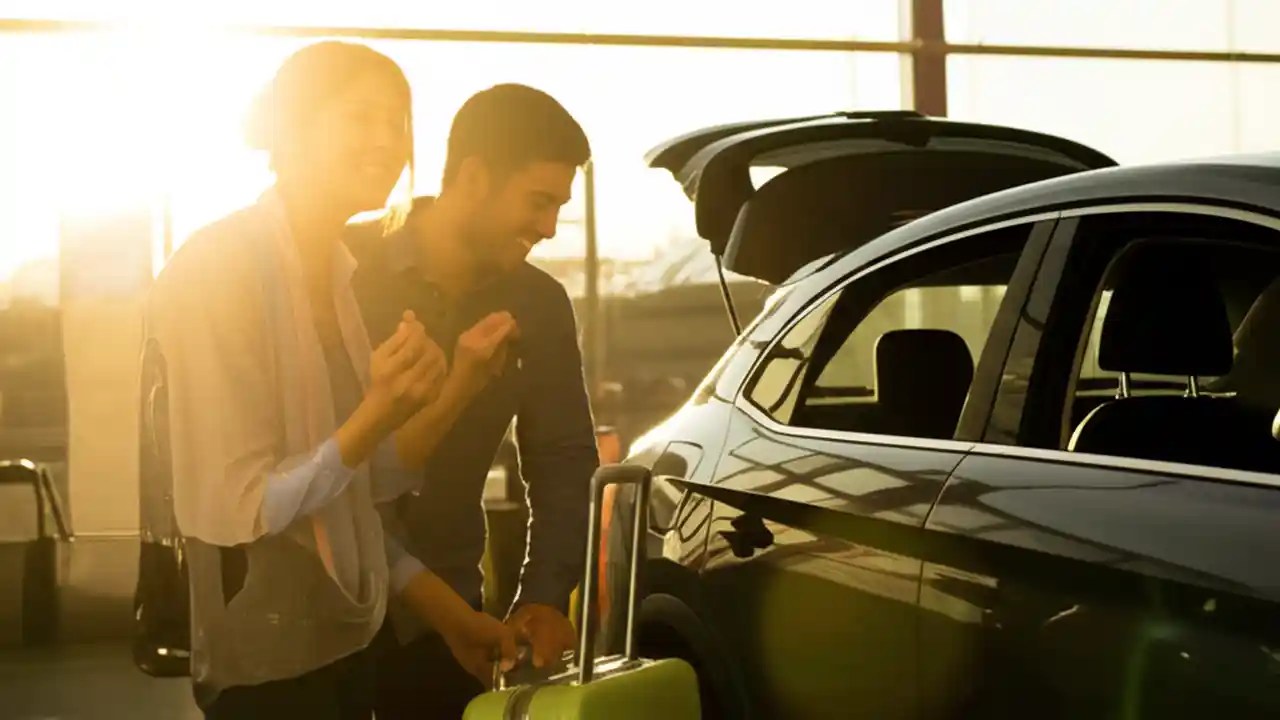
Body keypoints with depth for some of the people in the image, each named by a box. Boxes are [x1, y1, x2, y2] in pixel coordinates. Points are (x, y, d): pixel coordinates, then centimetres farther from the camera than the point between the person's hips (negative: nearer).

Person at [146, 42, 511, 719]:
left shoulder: (338, 265, 7)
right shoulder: (217, 267, -17)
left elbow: (360, 488, 6)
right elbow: (230, 508, -20)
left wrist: (451, 387, -7)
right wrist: (377, 417, -29)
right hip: (262, 656, -7)